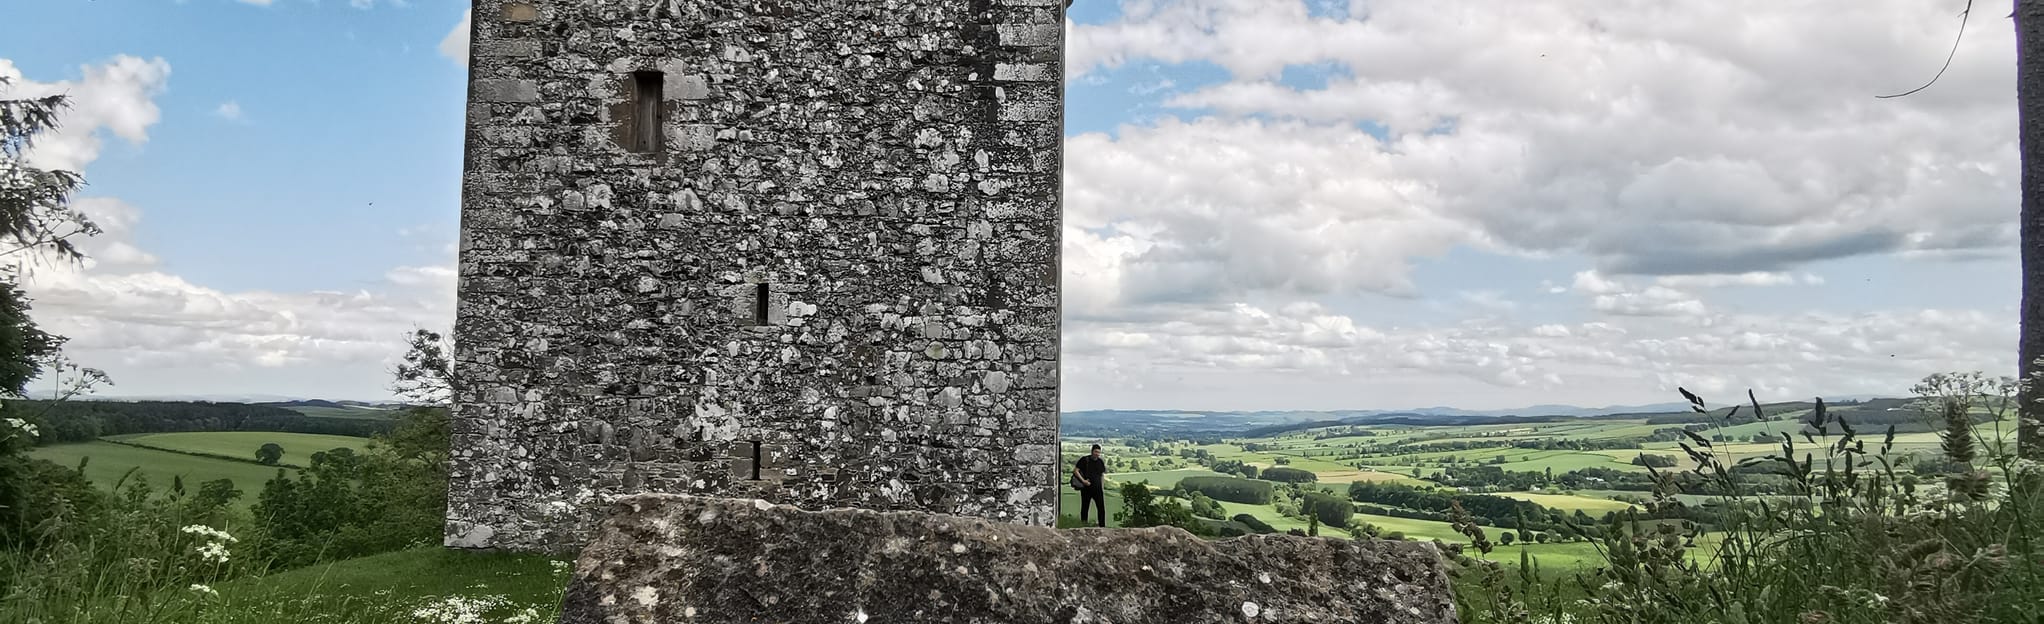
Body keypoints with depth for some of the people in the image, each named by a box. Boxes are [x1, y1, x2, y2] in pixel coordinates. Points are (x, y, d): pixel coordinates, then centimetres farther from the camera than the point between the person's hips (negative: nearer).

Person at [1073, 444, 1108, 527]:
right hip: (1086, 488, -3)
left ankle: (1102, 526, 4)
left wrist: (1102, 487, 10)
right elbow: (1075, 471, -8)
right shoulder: (1084, 460, -6)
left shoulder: (1100, 462, 8)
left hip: (1097, 489, 3)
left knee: (1101, 508, -2)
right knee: (1084, 508, 7)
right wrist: (1083, 480, -16)